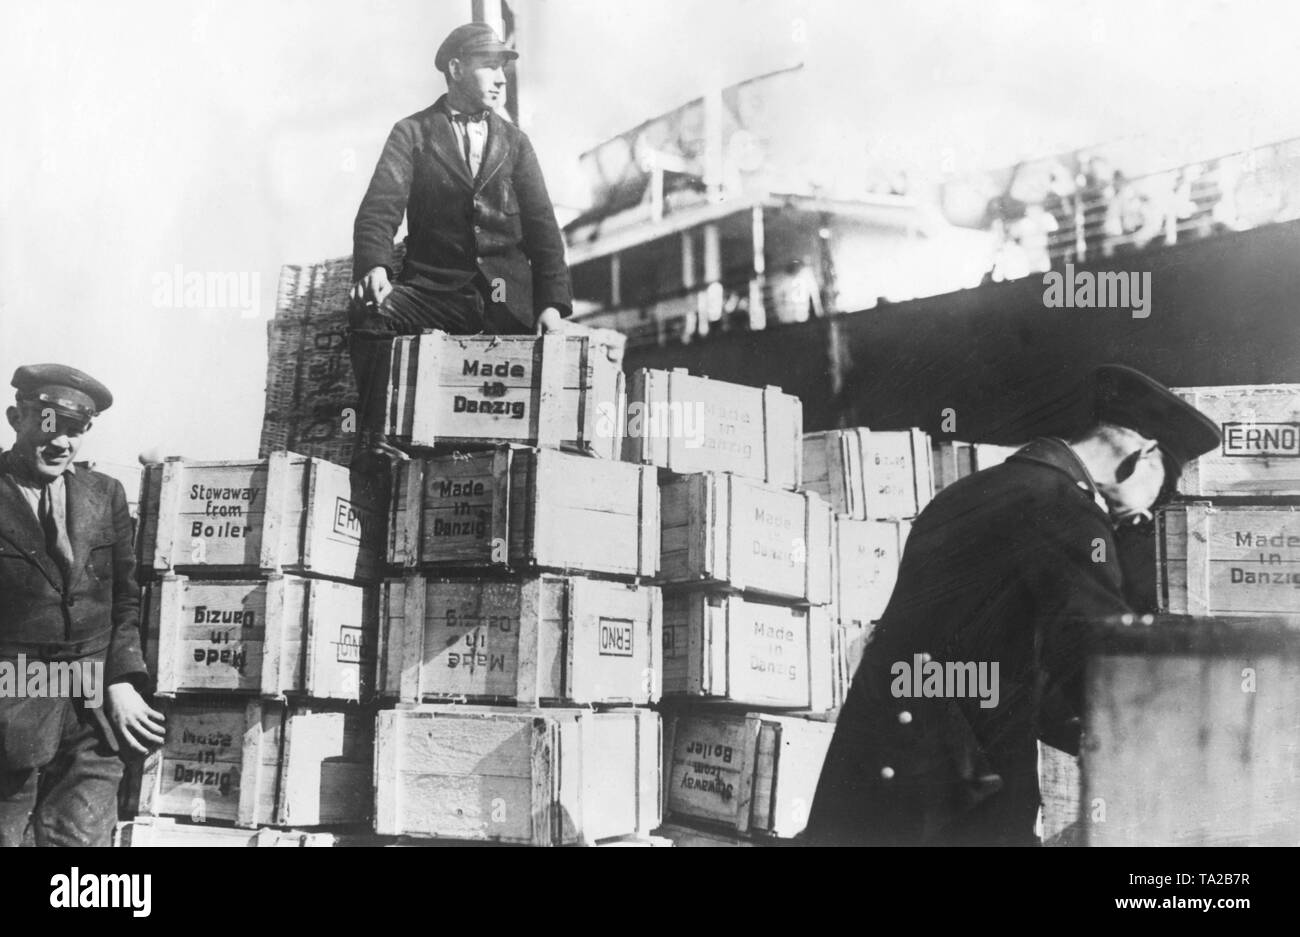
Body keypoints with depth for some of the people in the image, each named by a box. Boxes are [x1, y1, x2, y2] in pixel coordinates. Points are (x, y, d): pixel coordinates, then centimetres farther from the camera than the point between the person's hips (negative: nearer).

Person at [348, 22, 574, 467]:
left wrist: (553, 304, -5)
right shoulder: (412, 133, 8)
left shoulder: (514, 142, 16)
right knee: (370, 310, -29)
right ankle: (374, 438, -22)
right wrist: (374, 266, -28)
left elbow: (542, 226, 10)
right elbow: (381, 206, -6)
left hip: (505, 298, 2)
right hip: (434, 288, -2)